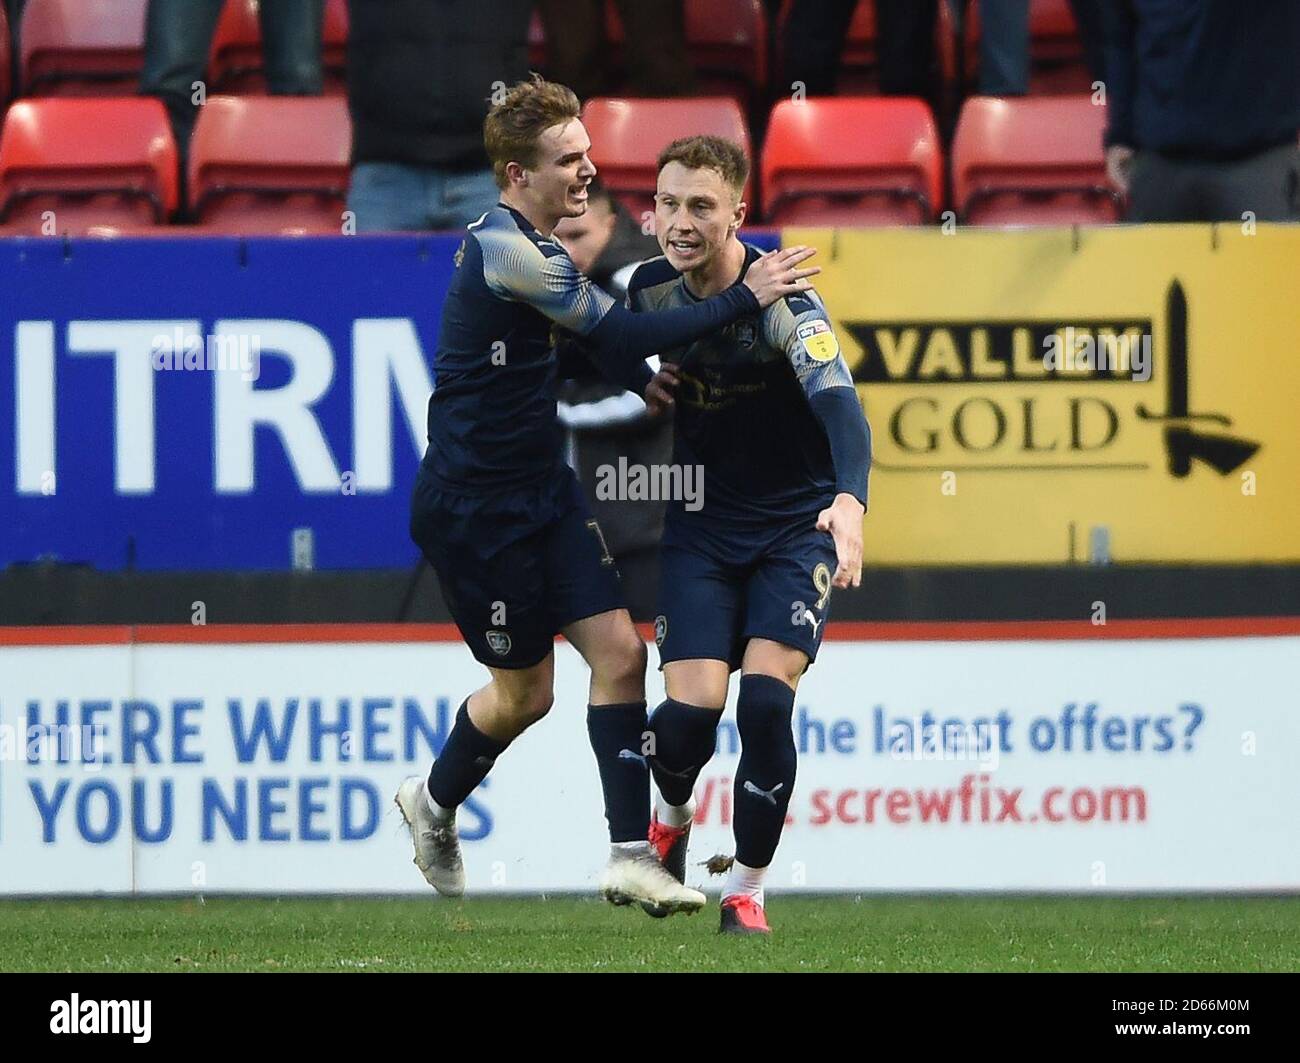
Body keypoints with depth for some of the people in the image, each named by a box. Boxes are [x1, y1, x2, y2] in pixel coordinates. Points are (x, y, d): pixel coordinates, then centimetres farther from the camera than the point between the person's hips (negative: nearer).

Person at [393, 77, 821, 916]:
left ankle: (631, 856, -3)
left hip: (542, 491, 9)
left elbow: (595, 336, 27)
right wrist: (746, 298, -20)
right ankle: (435, 802, 33)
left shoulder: (528, 246, 8)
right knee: (525, 691, 5)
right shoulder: (507, 250, -22)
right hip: (475, 508, -9)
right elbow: (626, 334, -24)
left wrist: (637, 380, 10)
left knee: (620, 650, -3)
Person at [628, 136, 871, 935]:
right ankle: (671, 818, 24)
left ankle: (747, 890, 0)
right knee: (692, 708, -12)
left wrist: (850, 500, -52)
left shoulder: (781, 299, -20)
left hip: (798, 523, -3)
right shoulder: (651, 289, -4)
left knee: (766, 700, -19)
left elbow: (840, 404, -36)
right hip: (703, 524, 3)